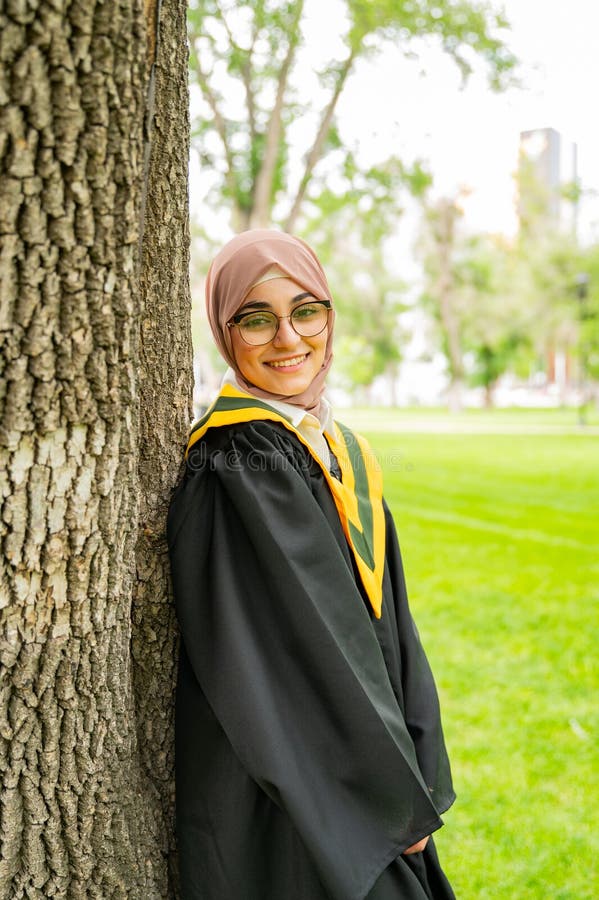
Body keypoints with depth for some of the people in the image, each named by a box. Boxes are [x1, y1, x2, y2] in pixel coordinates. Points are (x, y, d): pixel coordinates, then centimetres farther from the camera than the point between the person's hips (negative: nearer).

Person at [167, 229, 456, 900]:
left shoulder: (336, 450, 6)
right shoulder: (235, 470, -21)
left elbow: (387, 620, 8)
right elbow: (300, 656, -22)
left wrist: (417, 780, 4)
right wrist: (404, 798, -14)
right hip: (276, 807, -8)